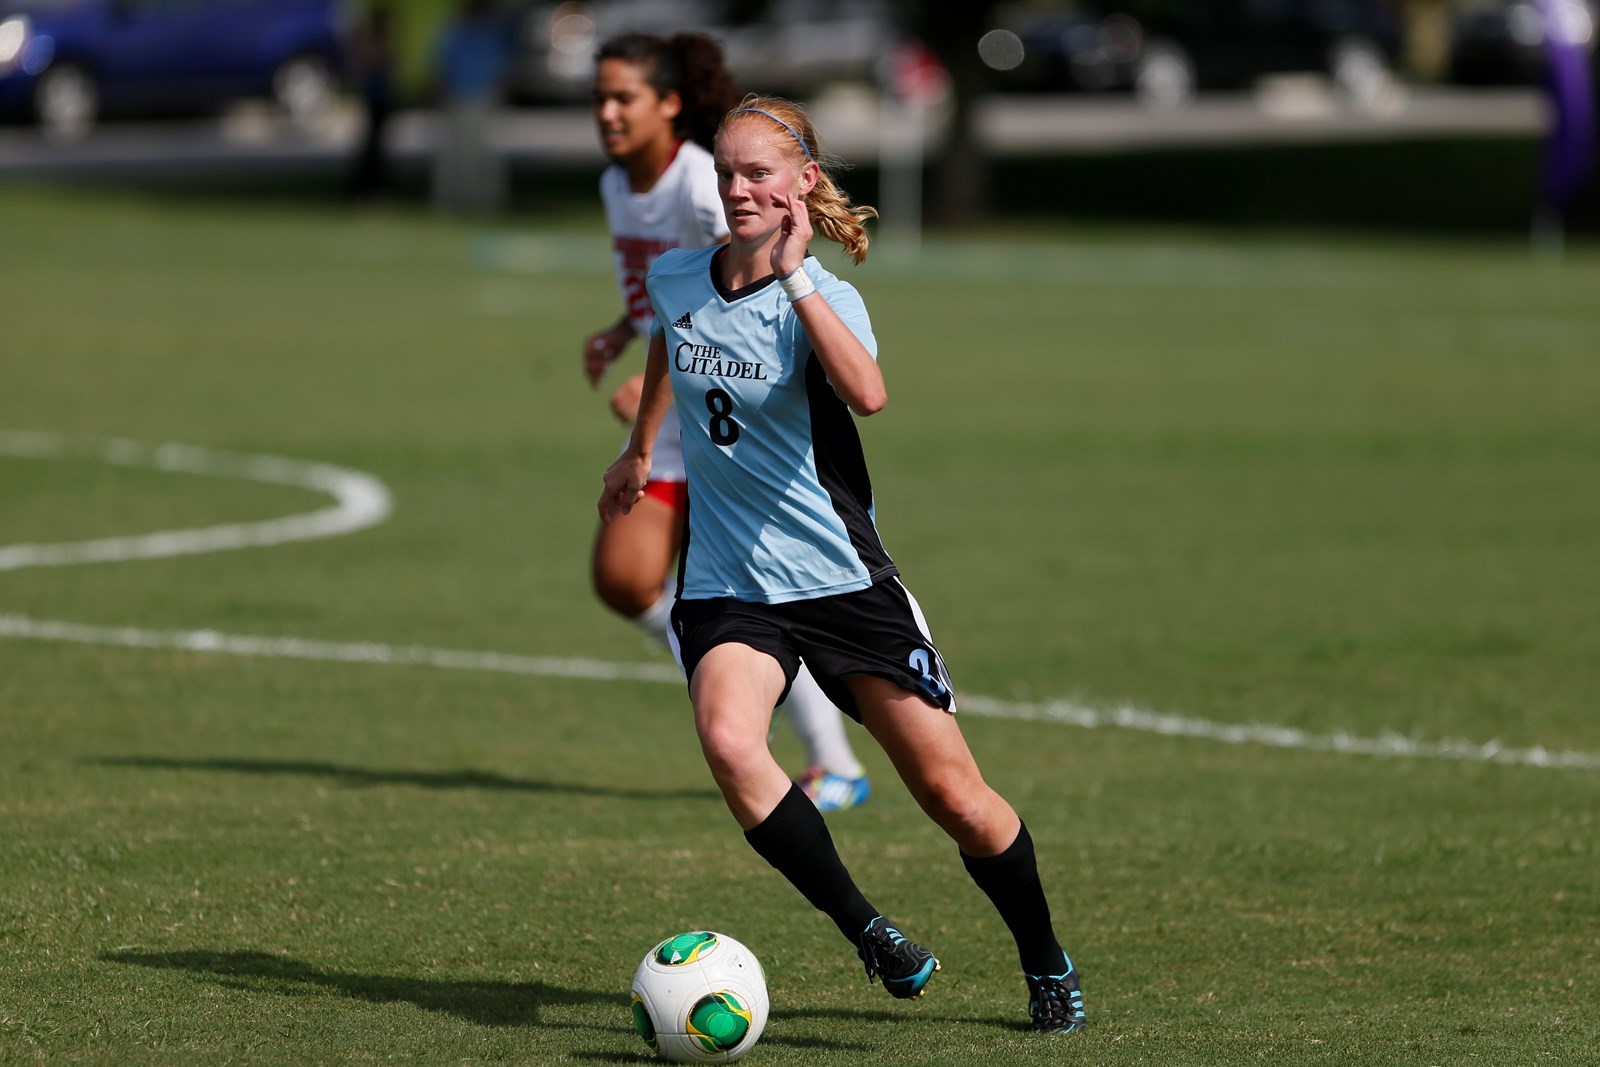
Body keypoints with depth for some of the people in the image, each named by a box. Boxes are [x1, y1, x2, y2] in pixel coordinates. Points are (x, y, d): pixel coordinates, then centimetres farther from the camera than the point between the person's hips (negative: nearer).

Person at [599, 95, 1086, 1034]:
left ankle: (1047, 965, 25)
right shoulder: (675, 280, 1)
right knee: (728, 743, -29)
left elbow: (867, 394, -36)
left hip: (840, 575, -3)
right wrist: (640, 447, 38)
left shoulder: (824, 297, -13)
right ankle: (869, 934, -15)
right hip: (728, 585, 3)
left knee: (951, 793, 0)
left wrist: (793, 276, -33)